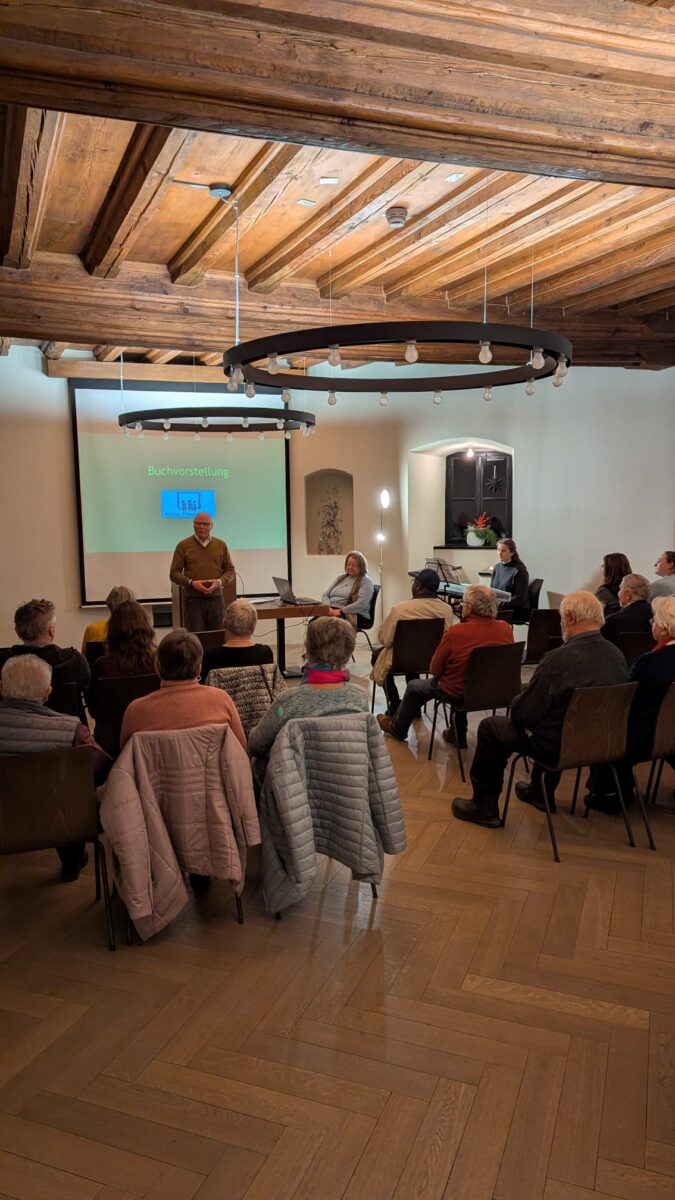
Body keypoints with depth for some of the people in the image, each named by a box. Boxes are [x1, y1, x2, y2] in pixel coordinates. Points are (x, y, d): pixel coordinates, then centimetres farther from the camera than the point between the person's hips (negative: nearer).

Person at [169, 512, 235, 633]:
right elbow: (174, 573, 2)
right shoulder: (183, 545, 2)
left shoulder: (221, 545, 9)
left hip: (216, 598, 2)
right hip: (193, 600, -2)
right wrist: (191, 583, -15)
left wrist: (219, 581, -9)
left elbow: (230, 570, 12)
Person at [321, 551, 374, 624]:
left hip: (350, 614, -5)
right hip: (331, 612, 6)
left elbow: (362, 604, -13)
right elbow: (325, 595, 19)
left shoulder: (365, 581, 2)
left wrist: (341, 611, -18)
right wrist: (328, 608, -3)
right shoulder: (341, 577, 22)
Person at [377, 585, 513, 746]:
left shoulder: (454, 632, -26)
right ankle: (459, 735, 42)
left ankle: (397, 728, 44)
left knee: (414, 686, 21)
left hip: (458, 694, -5)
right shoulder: (506, 629, -12)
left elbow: (434, 670, -15)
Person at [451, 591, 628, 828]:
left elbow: (522, 714, -21)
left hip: (560, 746, -7)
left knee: (489, 728, 10)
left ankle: (485, 807, 22)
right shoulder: (617, 655, -6)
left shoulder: (559, 659, -27)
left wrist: (515, 702, 3)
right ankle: (541, 794, 46)